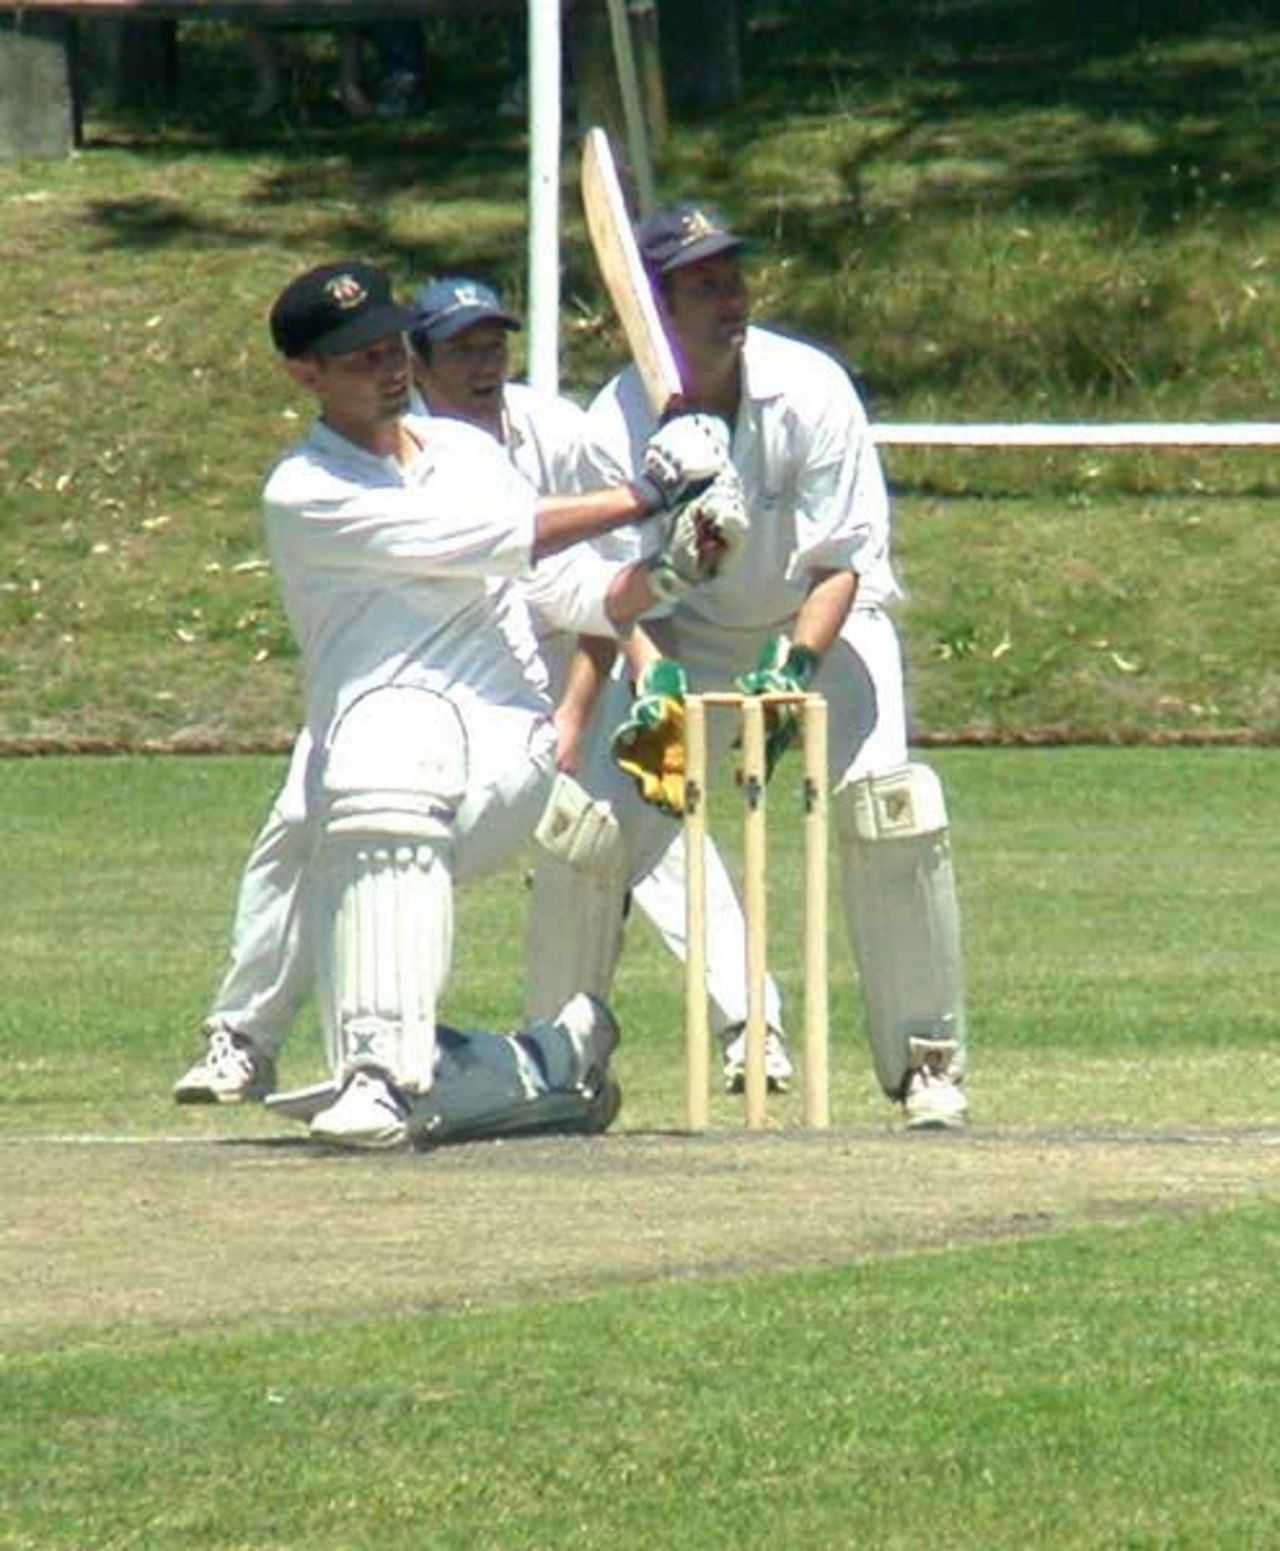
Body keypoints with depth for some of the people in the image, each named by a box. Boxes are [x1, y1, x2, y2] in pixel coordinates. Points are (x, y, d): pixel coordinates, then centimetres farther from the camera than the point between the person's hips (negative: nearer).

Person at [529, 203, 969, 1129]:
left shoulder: (811, 392, -23)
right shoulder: (616, 425, -19)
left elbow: (842, 564, -21)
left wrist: (796, 664, -37)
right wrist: (652, 685, -40)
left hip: (823, 619, -2)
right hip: (689, 636, 2)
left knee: (884, 801, -23)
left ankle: (927, 1062, -11)